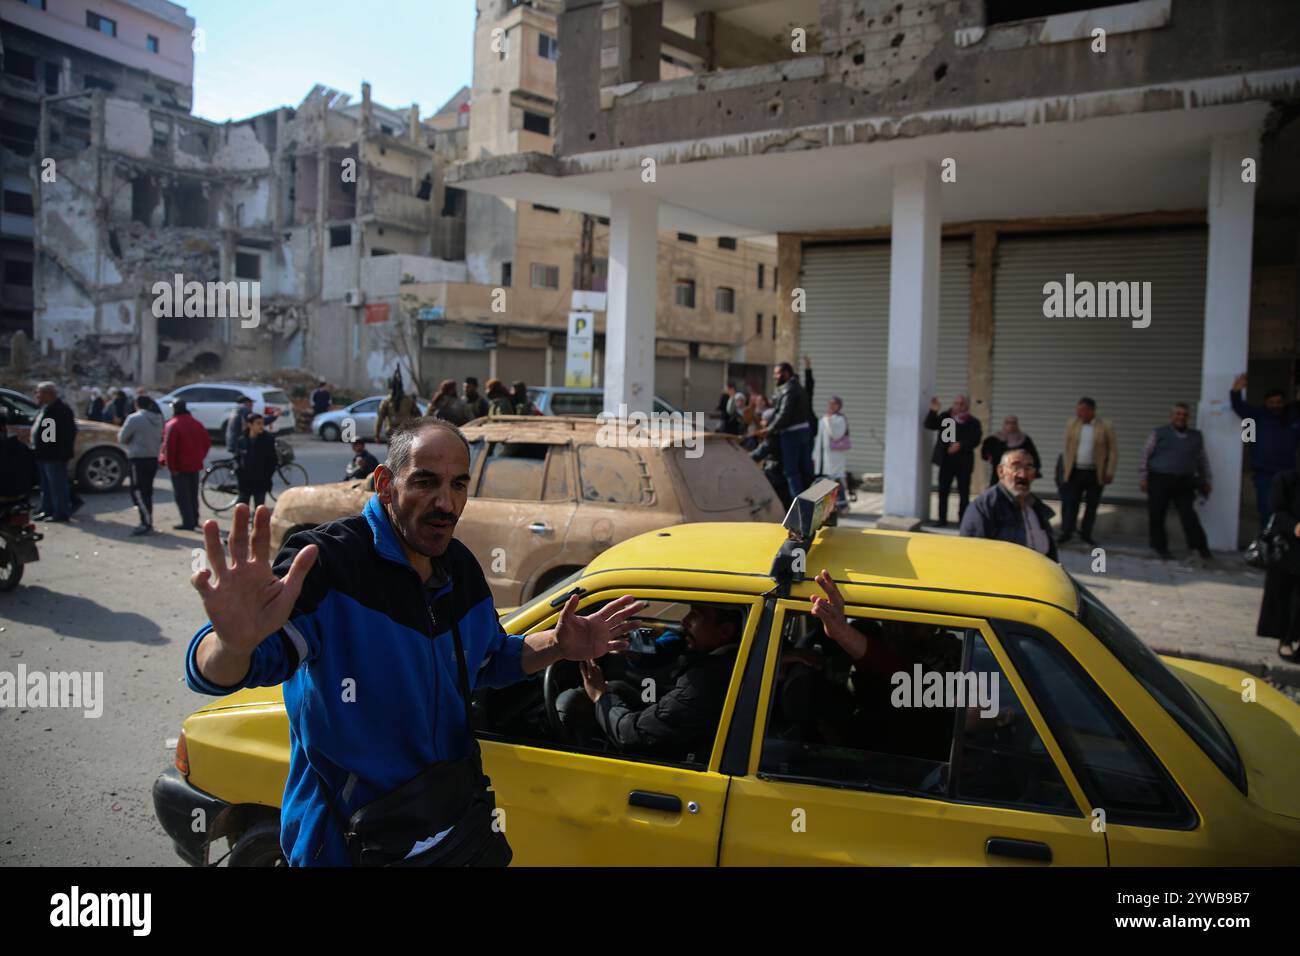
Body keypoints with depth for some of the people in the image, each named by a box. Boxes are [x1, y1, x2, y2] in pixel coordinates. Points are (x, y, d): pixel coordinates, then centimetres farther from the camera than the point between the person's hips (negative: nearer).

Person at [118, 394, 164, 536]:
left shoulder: (134, 418, -13)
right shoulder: (158, 419, 8)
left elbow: (122, 438, -6)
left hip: (138, 459, -7)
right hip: (153, 459, 7)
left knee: (138, 491, -5)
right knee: (147, 491, 13)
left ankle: (146, 523, -11)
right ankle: (147, 522, 18)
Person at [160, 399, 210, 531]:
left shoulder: (172, 425, -13)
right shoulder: (196, 423, 8)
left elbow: (169, 447, -18)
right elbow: (207, 442, 10)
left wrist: (171, 466, -14)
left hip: (180, 465, -7)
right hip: (195, 465, 7)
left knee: (181, 495, -2)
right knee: (193, 493, 17)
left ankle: (188, 522, -5)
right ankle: (194, 520, 24)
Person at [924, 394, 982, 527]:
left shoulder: (973, 422, 0)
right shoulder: (945, 417, 7)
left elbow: (975, 441, -8)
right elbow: (929, 425, 1)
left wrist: (961, 445, -22)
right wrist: (933, 411, -12)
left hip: (964, 462, -2)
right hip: (946, 461, 2)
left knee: (964, 492, 4)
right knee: (943, 491, 2)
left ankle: (963, 520, 11)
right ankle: (942, 519, 8)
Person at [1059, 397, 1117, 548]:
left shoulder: (1106, 427, -3)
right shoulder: (1072, 425, 3)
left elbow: (1113, 451, -2)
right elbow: (1067, 448, 8)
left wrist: (1110, 472, -8)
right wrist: (1065, 468, 4)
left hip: (1095, 474, -1)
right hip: (1074, 472, 1)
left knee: (1091, 505, 8)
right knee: (1070, 503, -3)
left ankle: (1086, 534, 18)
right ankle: (1066, 533, 4)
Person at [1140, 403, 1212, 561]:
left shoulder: (1196, 436, 14)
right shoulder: (1159, 433, 5)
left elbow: (1203, 459, 20)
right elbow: (1145, 455, 3)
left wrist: (1205, 480, 16)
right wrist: (1143, 477, -3)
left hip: (1184, 482, 2)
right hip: (1159, 480, -1)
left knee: (1188, 514, -6)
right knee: (1157, 515, 1)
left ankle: (1200, 546, -3)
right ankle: (1160, 547, 12)